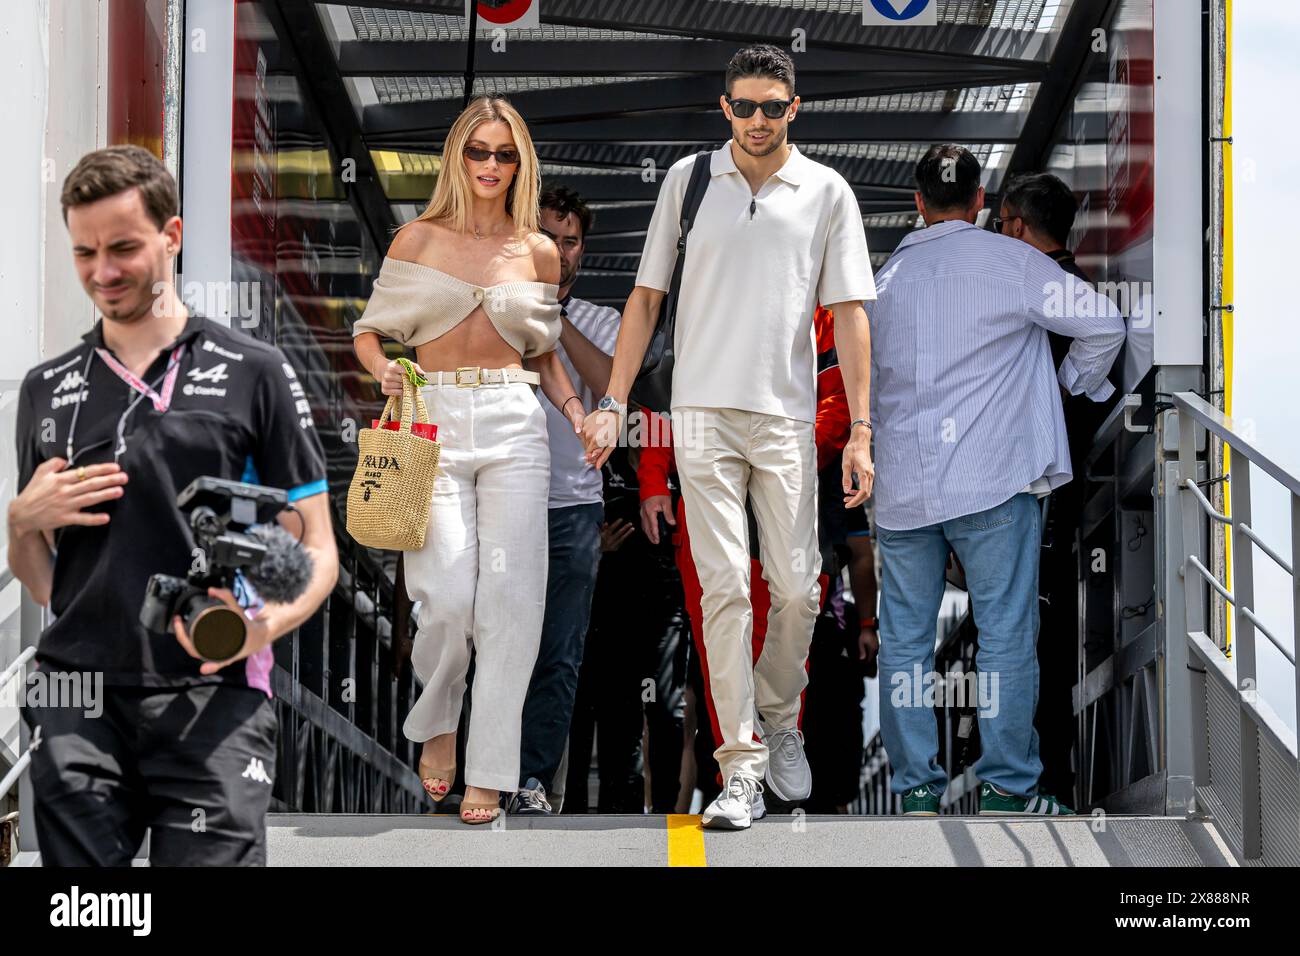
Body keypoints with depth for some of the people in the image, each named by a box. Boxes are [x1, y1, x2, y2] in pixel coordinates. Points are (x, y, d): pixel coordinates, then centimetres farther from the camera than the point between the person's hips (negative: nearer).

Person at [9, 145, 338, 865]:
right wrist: (23, 520, 0)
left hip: (212, 701, -3)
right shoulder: (45, 389, 15)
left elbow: (316, 552, 4)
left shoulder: (253, 374, 4)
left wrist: (268, 624, -16)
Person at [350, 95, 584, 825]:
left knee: (511, 595, -7)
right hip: (435, 421, -2)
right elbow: (369, 332, 10)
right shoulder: (419, 239, 6)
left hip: (514, 426, 2)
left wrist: (576, 410, 5)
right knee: (448, 595, -12)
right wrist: (385, 370, -12)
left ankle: (490, 769, -1)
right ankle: (437, 724, 17)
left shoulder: (539, 252, 11)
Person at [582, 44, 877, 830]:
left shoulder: (828, 193, 5)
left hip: (789, 417, 0)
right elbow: (647, 297, 11)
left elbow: (849, 314, 4)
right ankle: (742, 765, -2)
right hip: (703, 411, 0)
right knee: (725, 587, -5)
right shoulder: (688, 180, 7)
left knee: (798, 589, 0)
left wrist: (861, 430, -2)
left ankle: (780, 721, 26)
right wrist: (614, 404, 5)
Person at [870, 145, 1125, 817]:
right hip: (990, 483, -4)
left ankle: (916, 792, 10)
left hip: (901, 486, 4)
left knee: (904, 640, 9)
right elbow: (1103, 323, -5)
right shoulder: (1012, 262, -1)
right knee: (1006, 636, 1)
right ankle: (1007, 788, 1)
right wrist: (1073, 382, 12)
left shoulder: (886, 277, 13)